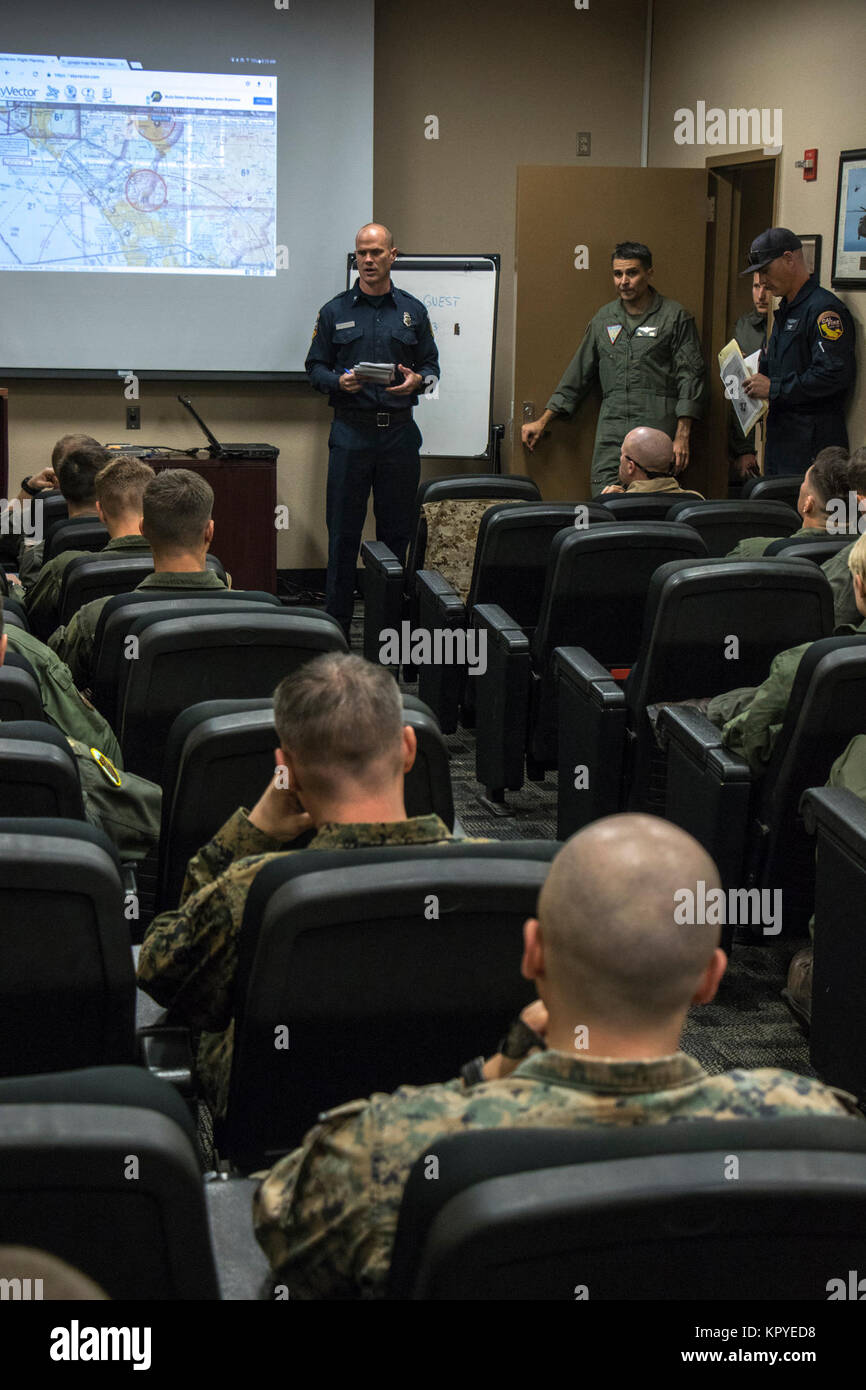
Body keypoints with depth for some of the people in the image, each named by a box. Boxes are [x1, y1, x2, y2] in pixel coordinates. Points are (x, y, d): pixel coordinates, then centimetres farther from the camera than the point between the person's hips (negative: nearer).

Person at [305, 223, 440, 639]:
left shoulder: (413, 311, 11)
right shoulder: (335, 311, 7)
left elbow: (432, 364, 13)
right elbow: (315, 366, 8)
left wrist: (417, 380, -9)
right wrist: (339, 381, -13)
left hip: (399, 432, 2)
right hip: (351, 430, -1)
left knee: (396, 530, 4)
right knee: (343, 531, -2)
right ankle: (336, 624, 4)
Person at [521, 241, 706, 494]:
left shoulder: (675, 317, 5)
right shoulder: (604, 319, 18)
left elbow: (690, 377, 1)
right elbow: (577, 376, 22)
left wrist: (682, 435, -8)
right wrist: (543, 421, 20)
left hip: (658, 429, -4)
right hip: (612, 430, 4)